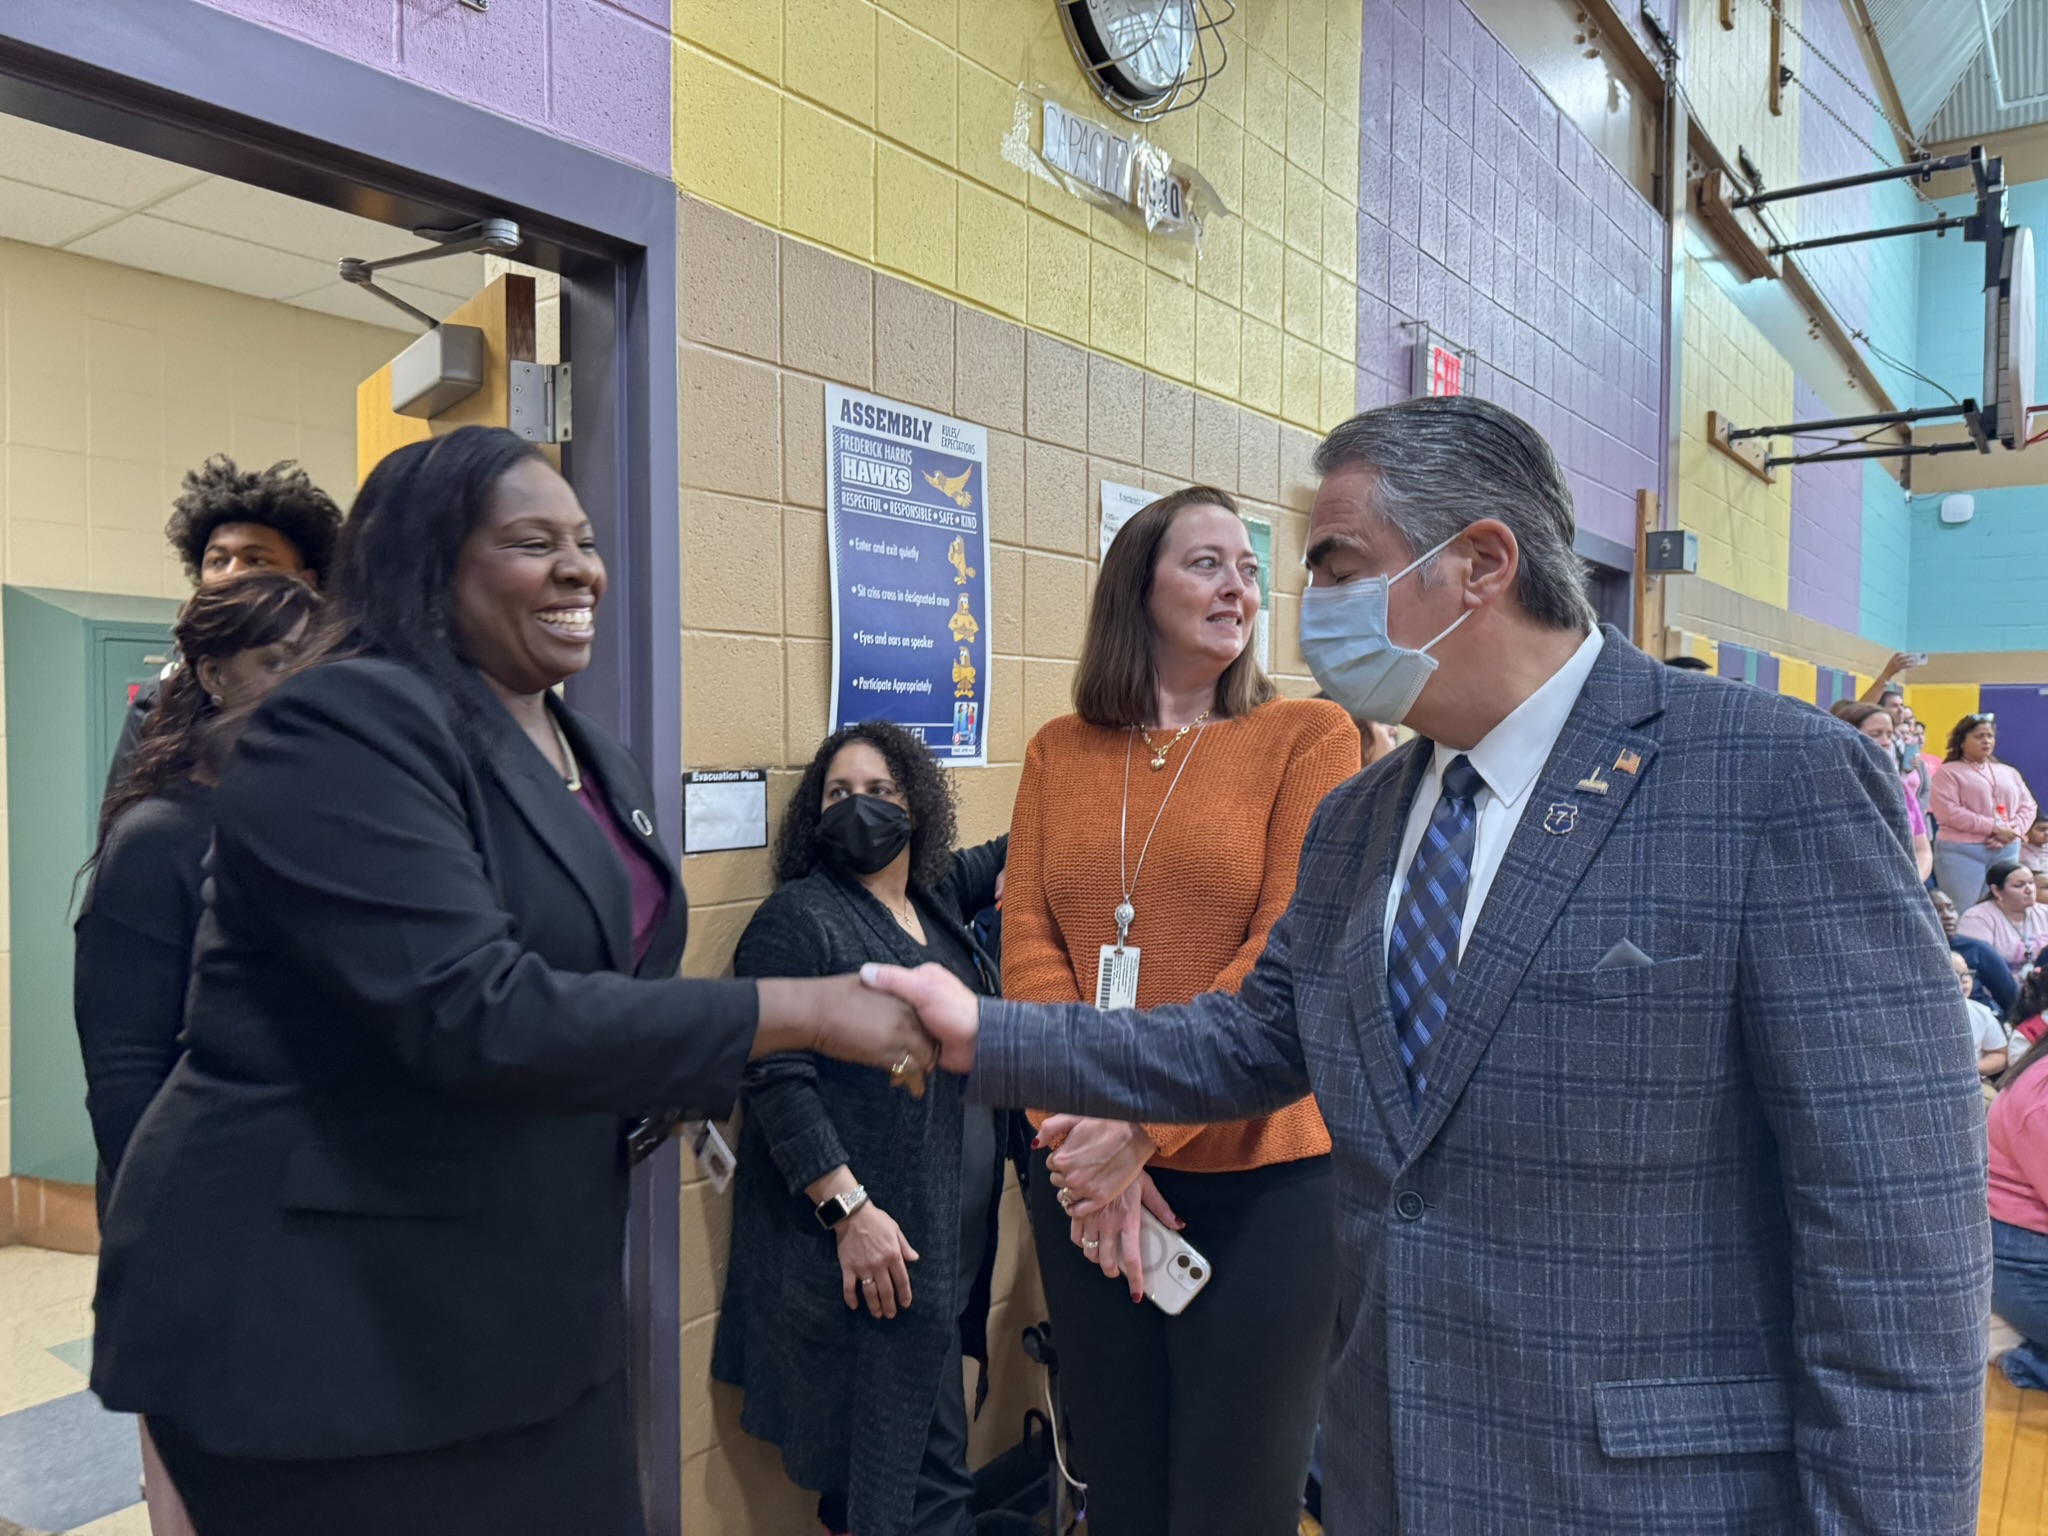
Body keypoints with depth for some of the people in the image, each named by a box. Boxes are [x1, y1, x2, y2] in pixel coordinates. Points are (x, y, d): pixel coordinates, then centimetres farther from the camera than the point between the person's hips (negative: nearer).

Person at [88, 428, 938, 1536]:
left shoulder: (604, 767, 9)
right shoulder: (344, 729, -17)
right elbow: (476, 1015, -28)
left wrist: (675, 1085, 2)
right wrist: (801, 1009, -25)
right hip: (326, 1323, -7)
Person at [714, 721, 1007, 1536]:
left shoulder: (937, 900, 11)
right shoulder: (797, 919, -9)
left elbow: (1003, 858, 33)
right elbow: (776, 1080, -16)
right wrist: (849, 1209, -21)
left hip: (955, 1234, 7)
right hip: (867, 1237, -7)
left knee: (930, 1445, 17)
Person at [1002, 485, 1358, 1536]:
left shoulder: (1308, 736, -3)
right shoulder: (1059, 753, 7)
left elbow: (1288, 955, -12)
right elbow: (1027, 939, 0)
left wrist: (1143, 1125, -16)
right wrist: (1082, 1123, -13)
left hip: (1259, 1175, -3)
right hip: (1089, 1178, 3)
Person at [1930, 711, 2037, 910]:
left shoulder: (2009, 772, 18)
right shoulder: (1948, 772, 0)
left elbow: (2027, 807, 12)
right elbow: (1947, 812, -12)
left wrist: (2010, 832, -8)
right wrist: (1993, 827, -15)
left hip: (2005, 852, 5)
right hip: (1961, 852, -5)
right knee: (1964, 915, -6)